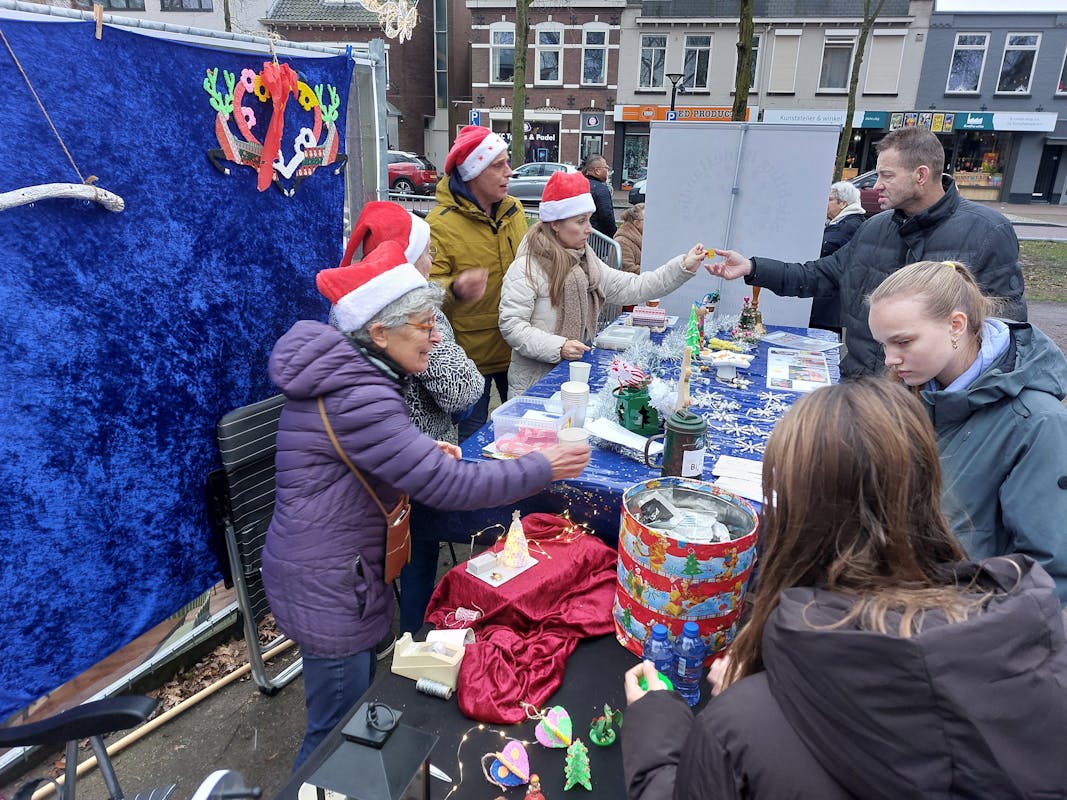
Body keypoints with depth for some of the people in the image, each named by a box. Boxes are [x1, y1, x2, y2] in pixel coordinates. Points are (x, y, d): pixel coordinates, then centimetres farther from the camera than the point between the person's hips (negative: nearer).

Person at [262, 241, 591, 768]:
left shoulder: (344, 371, 2)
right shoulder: (356, 398, -29)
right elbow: (449, 486, -29)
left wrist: (421, 450, 0)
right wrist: (542, 469, -18)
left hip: (331, 567, 10)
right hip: (326, 585, -10)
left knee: (359, 705, 26)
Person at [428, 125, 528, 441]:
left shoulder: (514, 210, 4)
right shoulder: (440, 223, -16)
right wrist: (455, 289, -40)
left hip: (515, 348, 6)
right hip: (470, 356, -5)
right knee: (471, 440, 10)